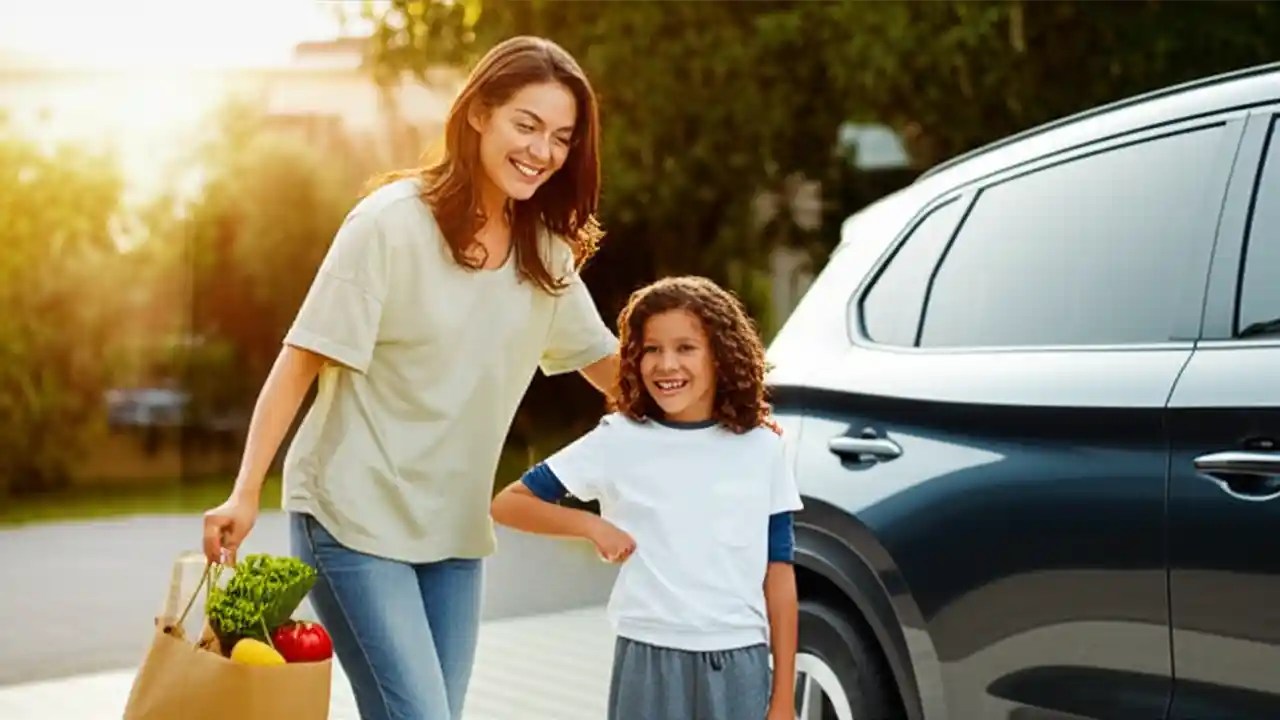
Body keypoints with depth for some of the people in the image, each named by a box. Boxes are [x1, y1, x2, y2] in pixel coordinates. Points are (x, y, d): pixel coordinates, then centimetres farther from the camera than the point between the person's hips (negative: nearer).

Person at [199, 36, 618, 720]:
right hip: (355, 518, -6)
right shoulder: (393, 221, -13)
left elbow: (602, 360, 13)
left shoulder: (546, 250, 6)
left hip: (454, 530, 6)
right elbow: (302, 358, -13)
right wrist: (246, 492, -19)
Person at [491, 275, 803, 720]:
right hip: (647, 665, -1)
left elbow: (779, 575, 4)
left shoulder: (761, 450, 3)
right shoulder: (618, 441, 0)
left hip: (739, 666, 1)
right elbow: (508, 503, 3)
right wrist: (590, 524, -12)